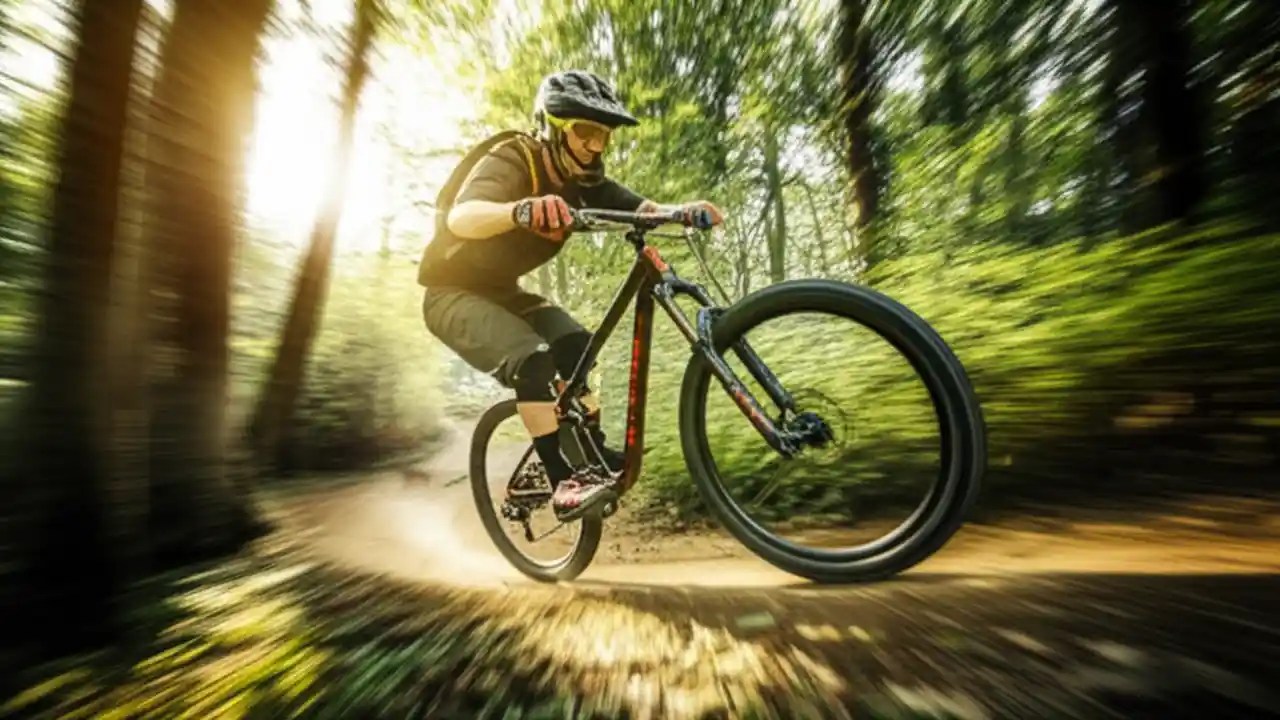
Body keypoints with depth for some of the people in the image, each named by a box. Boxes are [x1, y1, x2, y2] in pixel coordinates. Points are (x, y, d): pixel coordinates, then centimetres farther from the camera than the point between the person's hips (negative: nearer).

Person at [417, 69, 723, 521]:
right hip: (454, 292, -6)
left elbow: (643, 209, -15)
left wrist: (685, 211, -35)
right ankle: (563, 482, -21)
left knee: (577, 348, -9)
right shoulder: (510, 162, -24)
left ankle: (594, 453, 4)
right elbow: (462, 217, -43)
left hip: (501, 290, 6)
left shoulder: (582, 183, -4)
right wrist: (521, 210, -63)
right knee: (533, 360, -28)